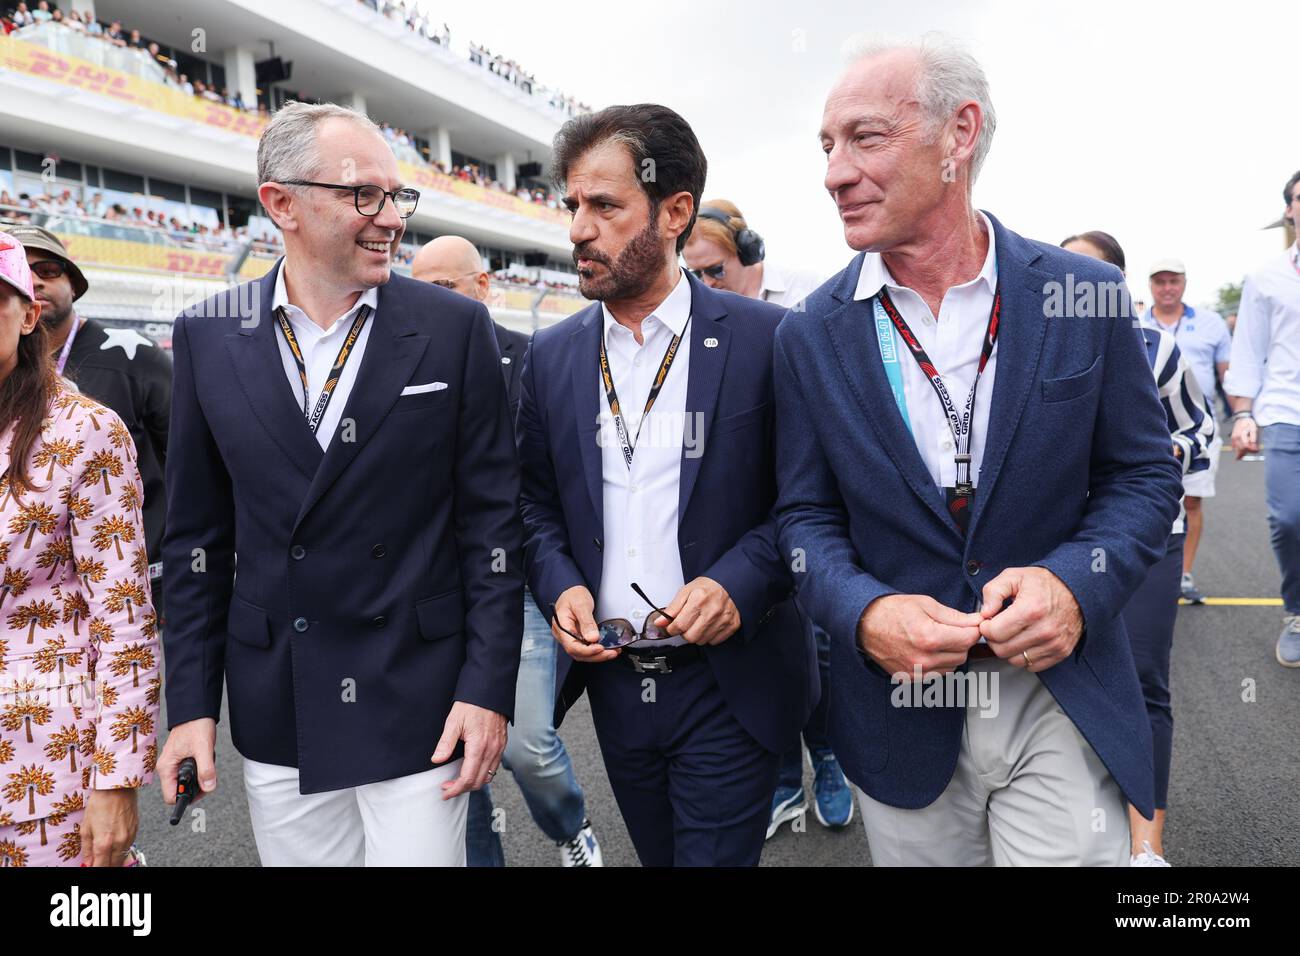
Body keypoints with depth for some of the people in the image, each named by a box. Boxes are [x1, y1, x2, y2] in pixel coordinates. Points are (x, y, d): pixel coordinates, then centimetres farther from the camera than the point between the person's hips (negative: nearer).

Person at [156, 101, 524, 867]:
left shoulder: (455, 328, -6)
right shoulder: (210, 338, 0)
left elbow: (493, 518, -5)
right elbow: (196, 536, 5)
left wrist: (488, 688, -9)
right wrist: (191, 703, 4)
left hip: (421, 706, -2)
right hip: (274, 713, 3)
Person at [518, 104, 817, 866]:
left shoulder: (767, 340, -9)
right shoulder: (551, 356, 4)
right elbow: (537, 503, 10)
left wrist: (738, 581, -20)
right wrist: (559, 586, -7)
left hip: (729, 686, -4)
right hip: (614, 684, 5)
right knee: (658, 853, 21)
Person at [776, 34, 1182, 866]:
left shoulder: (1083, 296, -6)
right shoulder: (812, 334, -3)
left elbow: (1145, 473, 1)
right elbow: (807, 515, 1)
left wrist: (1075, 584, -18)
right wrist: (864, 612, -19)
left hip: (1064, 699, -1)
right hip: (903, 715, 1)